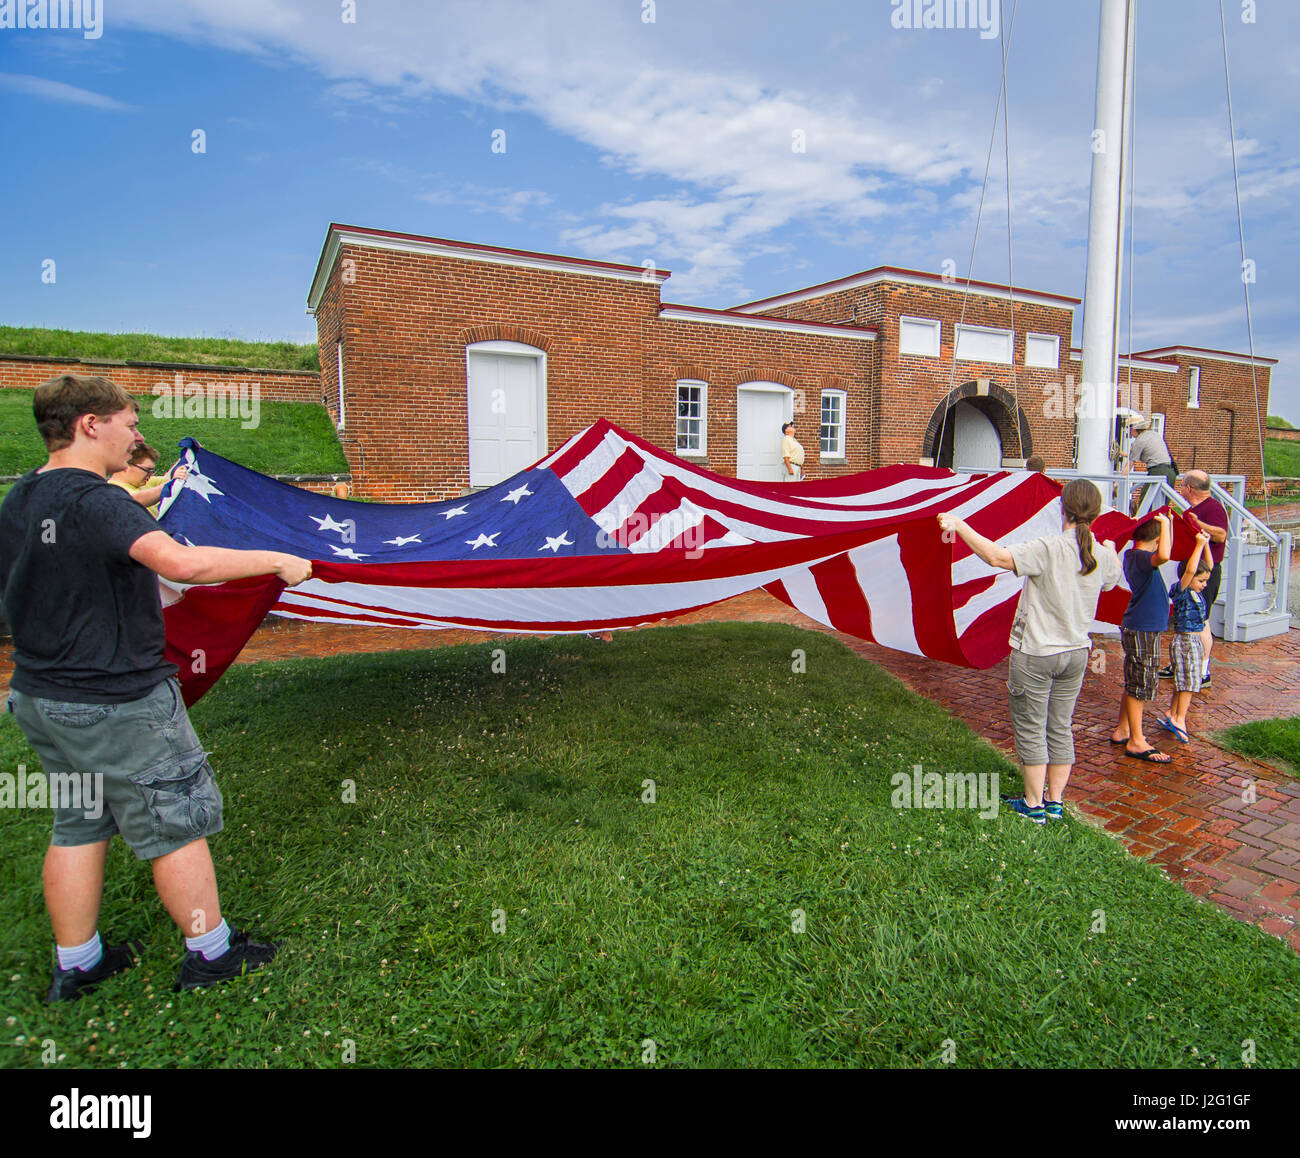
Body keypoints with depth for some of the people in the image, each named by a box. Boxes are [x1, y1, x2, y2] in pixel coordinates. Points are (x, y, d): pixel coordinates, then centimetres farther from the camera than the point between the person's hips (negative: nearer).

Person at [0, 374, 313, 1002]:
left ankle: (75, 964, 33)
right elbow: (180, 560, -39)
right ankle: (211, 952, 21)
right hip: (118, 703, -9)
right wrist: (277, 560, -28)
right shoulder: (93, 501, -22)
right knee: (178, 824, 6)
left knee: (77, 826, 20)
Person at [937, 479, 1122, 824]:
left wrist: (959, 525, -23)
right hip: (1076, 653, 6)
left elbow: (998, 557, -30)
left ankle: (1034, 805, 19)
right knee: (1061, 729, 17)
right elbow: (1113, 578, 24)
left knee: (1031, 731, 8)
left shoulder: (1049, 549, -21)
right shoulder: (1103, 555, 0)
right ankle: (1055, 802, 28)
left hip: (1035, 654, -6)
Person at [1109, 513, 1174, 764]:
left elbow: (1164, 554, 27)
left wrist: (1169, 522, 17)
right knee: (1140, 684, -3)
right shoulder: (1141, 557, -19)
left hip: (1137, 628, 10)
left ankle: (1122, 730, 29)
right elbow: (1164, 555, -43)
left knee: (1134, 683, 18)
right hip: (1143, 630, -10)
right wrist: (1165, 524, -28)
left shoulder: (1131, 554, 9)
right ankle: (1136, 742, 4)